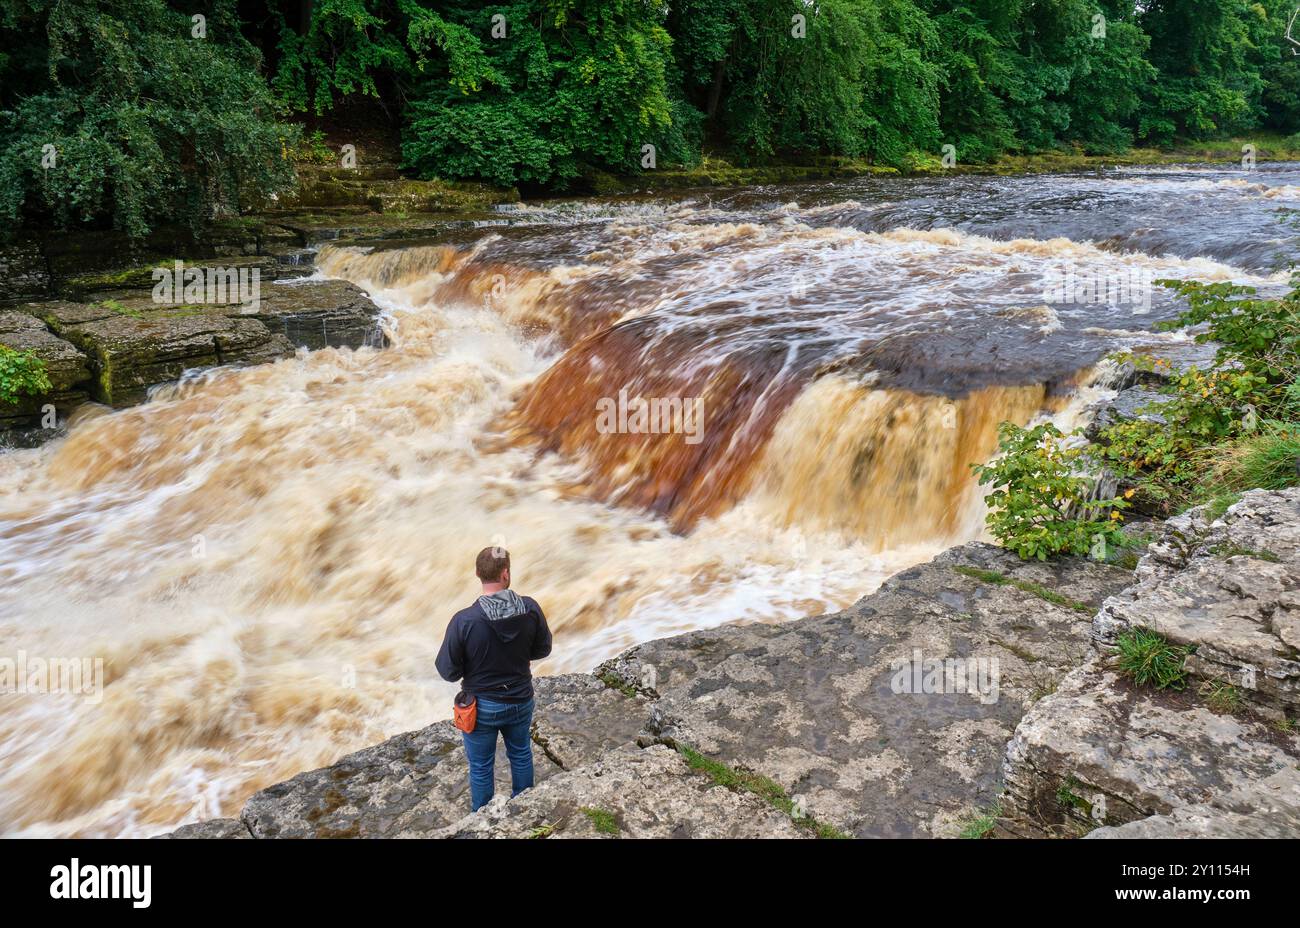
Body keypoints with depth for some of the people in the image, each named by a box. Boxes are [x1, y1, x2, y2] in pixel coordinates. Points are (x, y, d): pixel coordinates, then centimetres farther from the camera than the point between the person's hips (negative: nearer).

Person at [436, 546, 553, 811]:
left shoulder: (464, 620, -27)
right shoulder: (530, 608, -19)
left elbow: (448, 671, -16)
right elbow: (543, 649, -3)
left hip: (481, 707, -3)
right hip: (521, 700, 3)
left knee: (481, 767, 19)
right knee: (521, 755, 27)